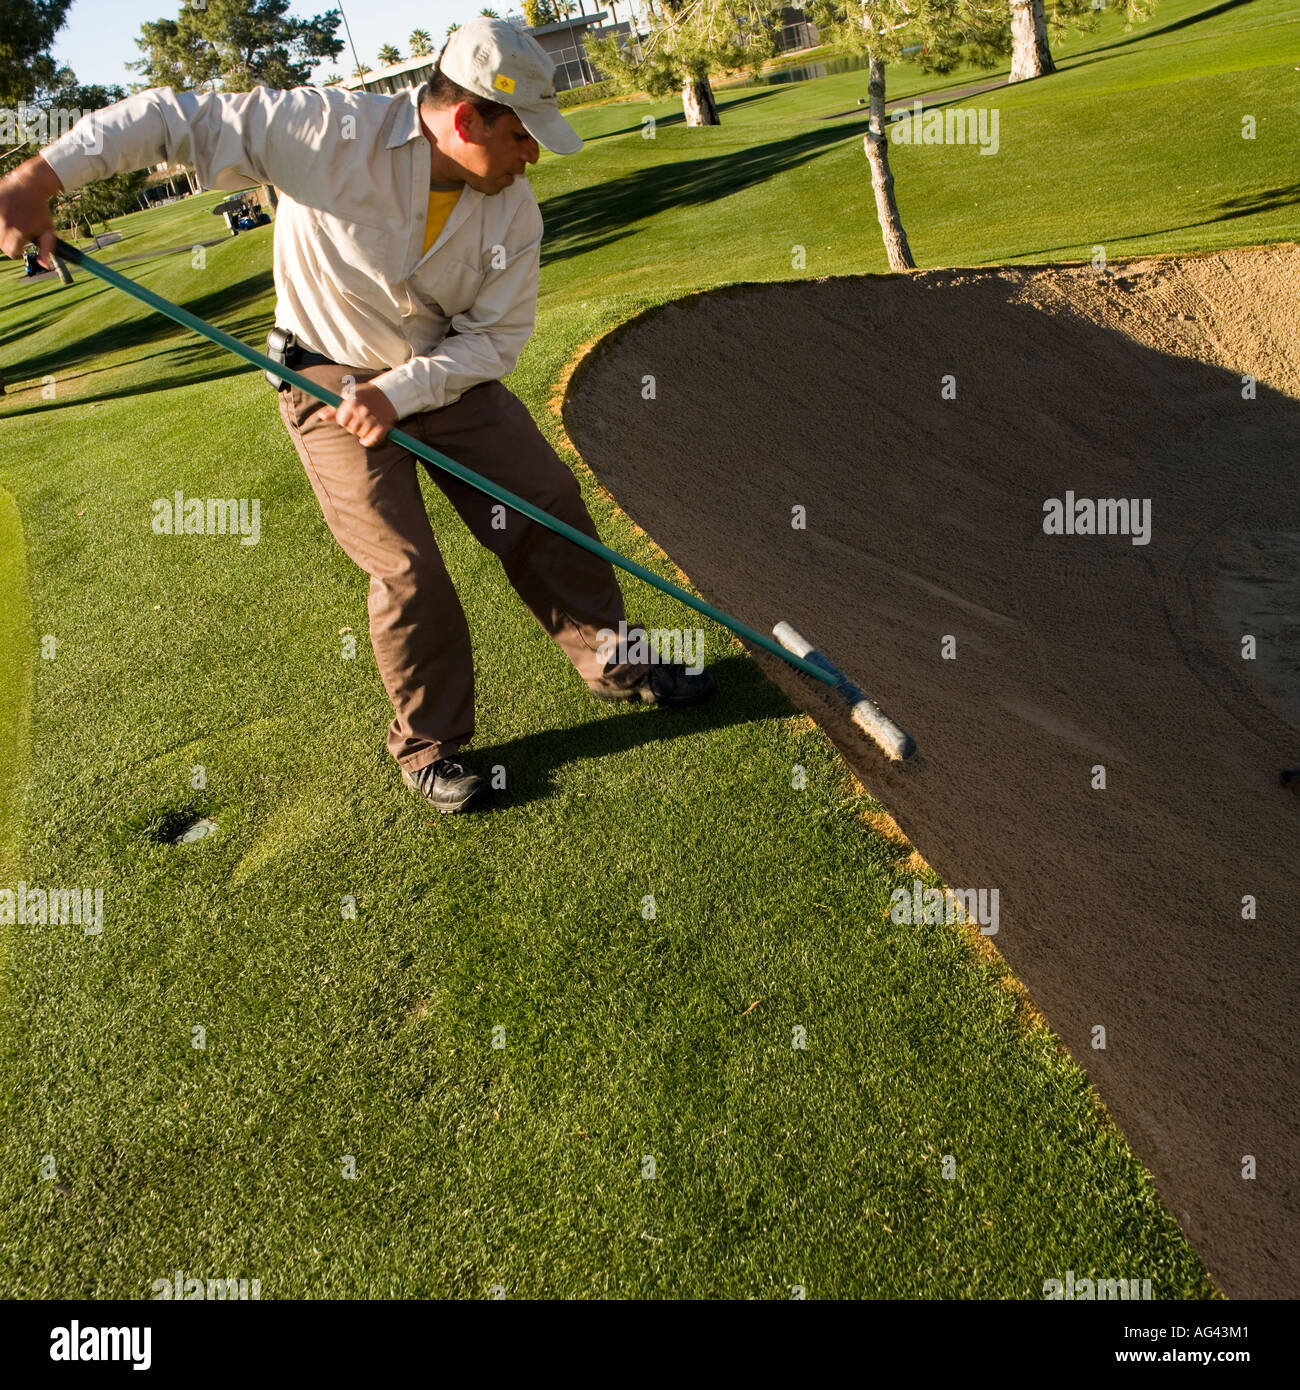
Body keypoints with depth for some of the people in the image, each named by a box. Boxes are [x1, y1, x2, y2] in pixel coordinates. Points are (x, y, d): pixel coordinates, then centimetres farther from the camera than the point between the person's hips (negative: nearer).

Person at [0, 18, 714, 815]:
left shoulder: (514, 209, -11)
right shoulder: (330, 132, -24)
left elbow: (496, 337, -10)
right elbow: (174, 117, -20)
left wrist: (399, 392, -24)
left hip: (448, 375, 5)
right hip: (332, 381, -4)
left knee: (548, 503, 1)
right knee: (407, 569, -9)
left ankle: (615, 663, 21)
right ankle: (429, 747, 11)